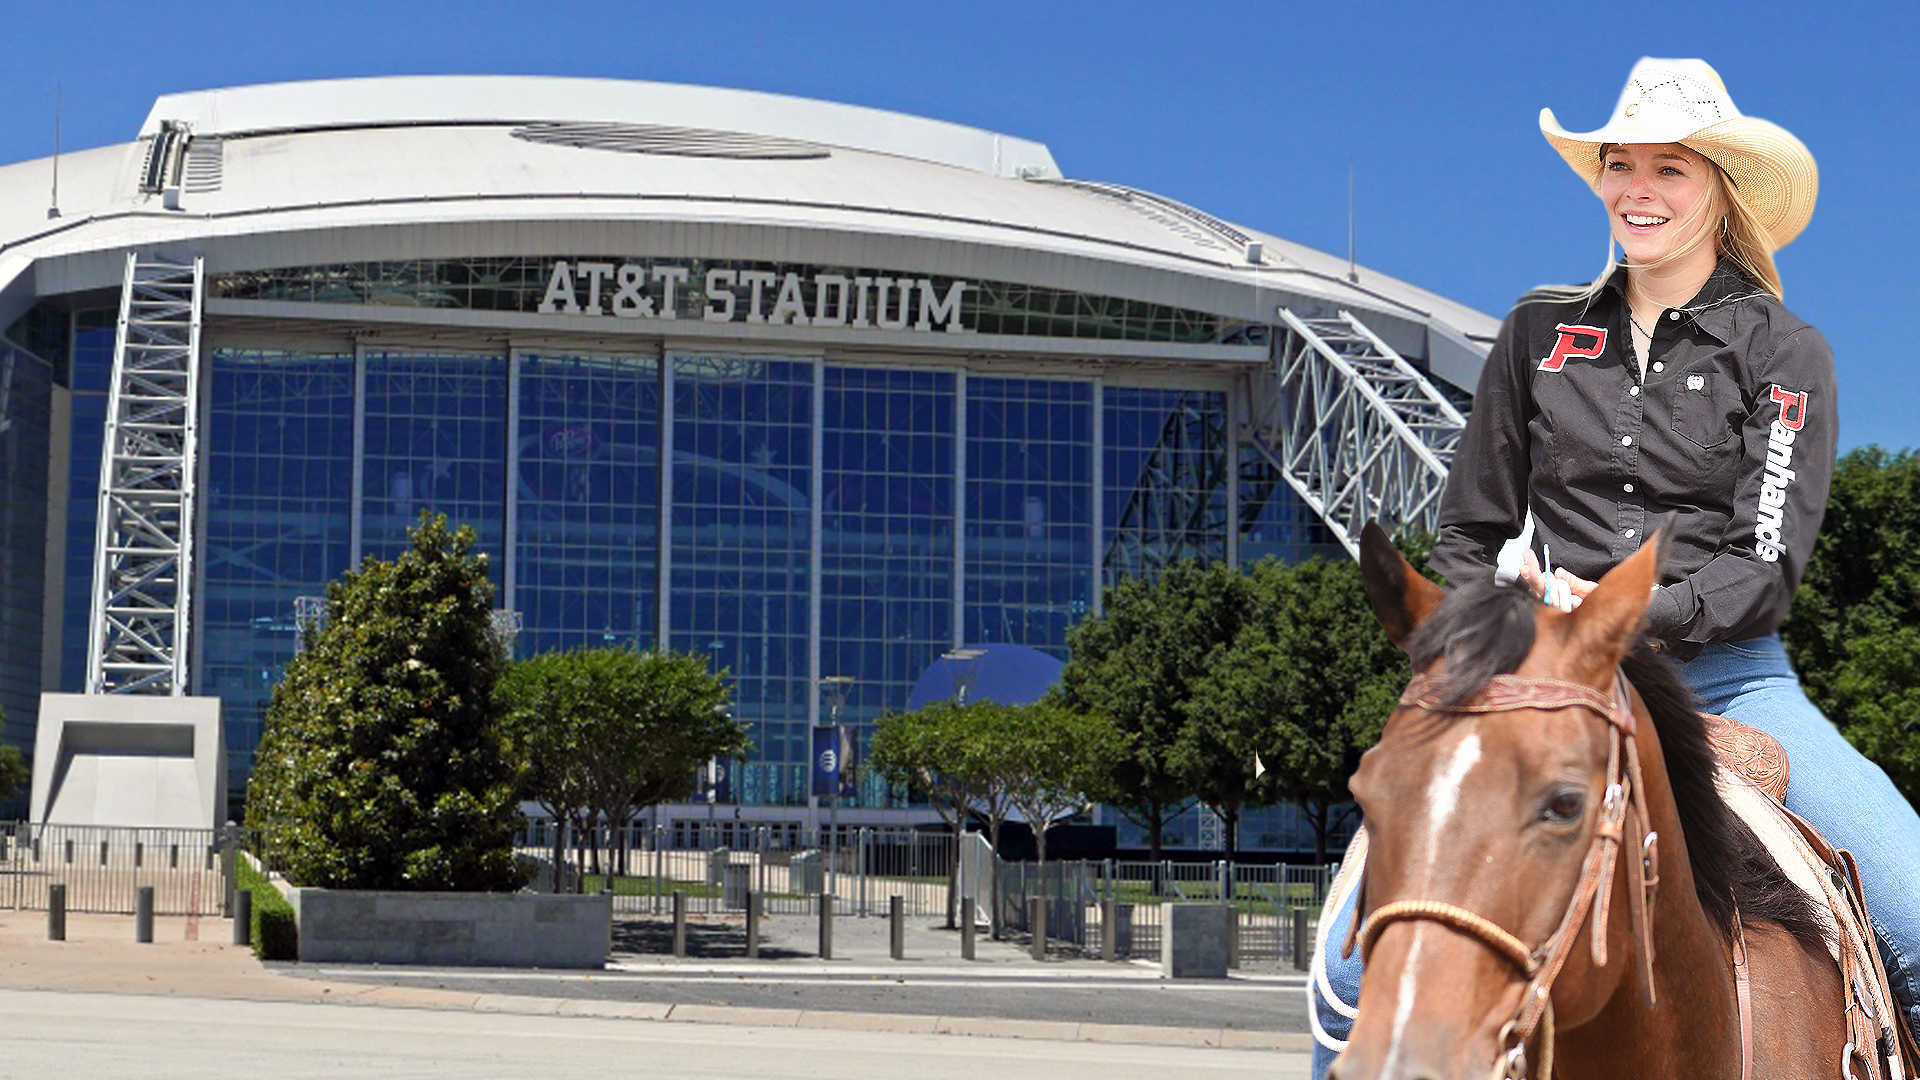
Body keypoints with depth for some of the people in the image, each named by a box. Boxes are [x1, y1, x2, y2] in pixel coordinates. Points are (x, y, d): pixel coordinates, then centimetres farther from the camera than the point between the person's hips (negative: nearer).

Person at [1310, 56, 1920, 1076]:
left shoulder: (1784, 353, 4)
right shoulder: (1540, 332, 11)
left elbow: (1768, 561, -5)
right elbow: (1468, 533, 16)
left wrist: (1638, 615, -21)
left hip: (1728, 677, -1)